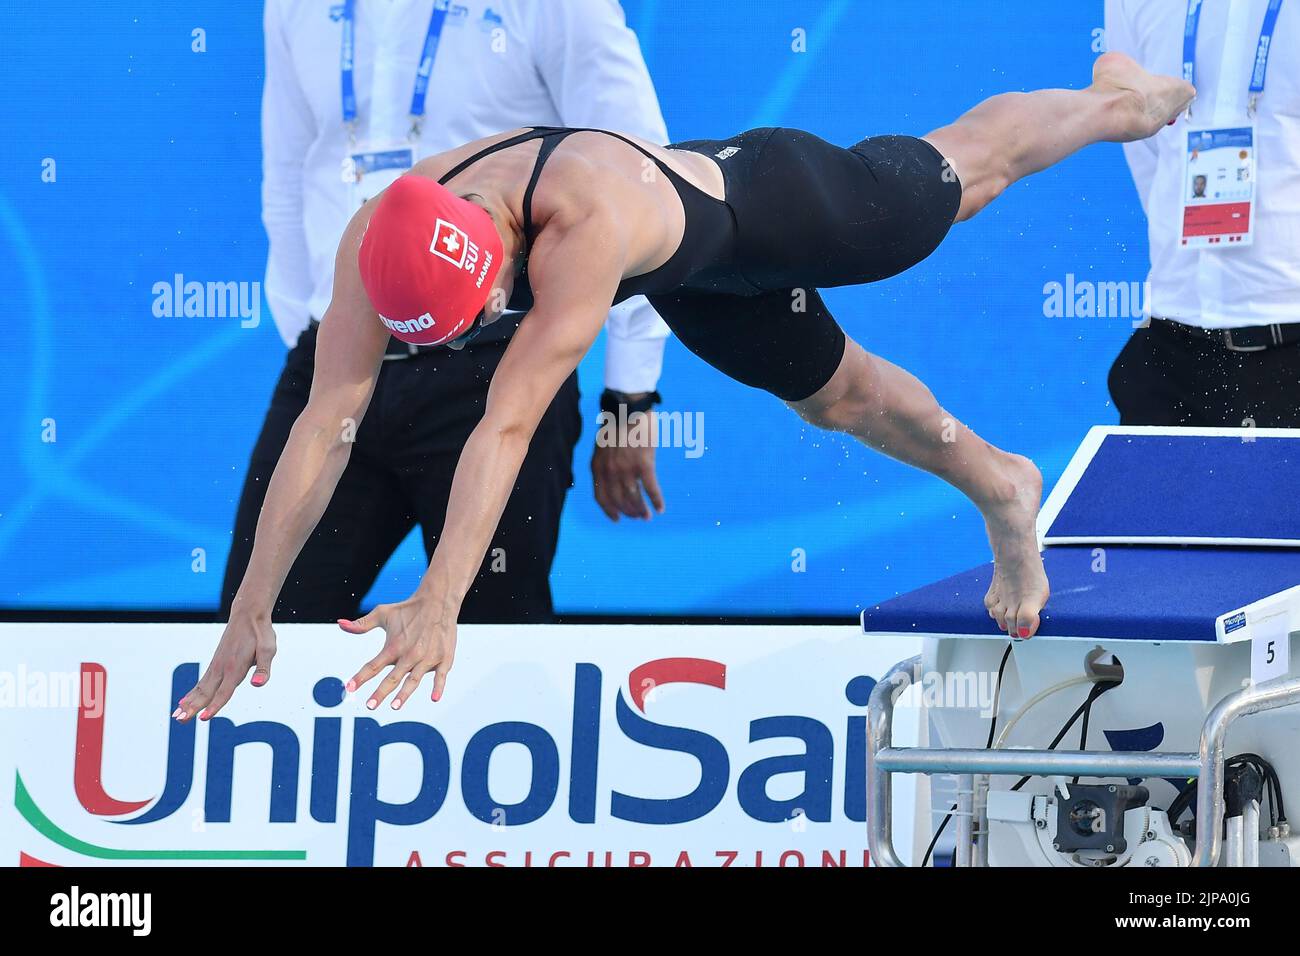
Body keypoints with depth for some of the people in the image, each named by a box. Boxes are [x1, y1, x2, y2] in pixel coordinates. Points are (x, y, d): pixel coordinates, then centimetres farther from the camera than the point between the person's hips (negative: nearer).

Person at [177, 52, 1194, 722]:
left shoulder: (589, 221, -53)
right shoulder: (384, 240, -36)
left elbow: (509, 422, -58)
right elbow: (326, 422, -33)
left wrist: (438, 603, -63)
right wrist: (253, 607, -36)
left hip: (768, 198, -5)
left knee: (962, 172, 25)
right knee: (841, 398, 26)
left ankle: (1115, 99, 56)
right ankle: (999, 489, 55)